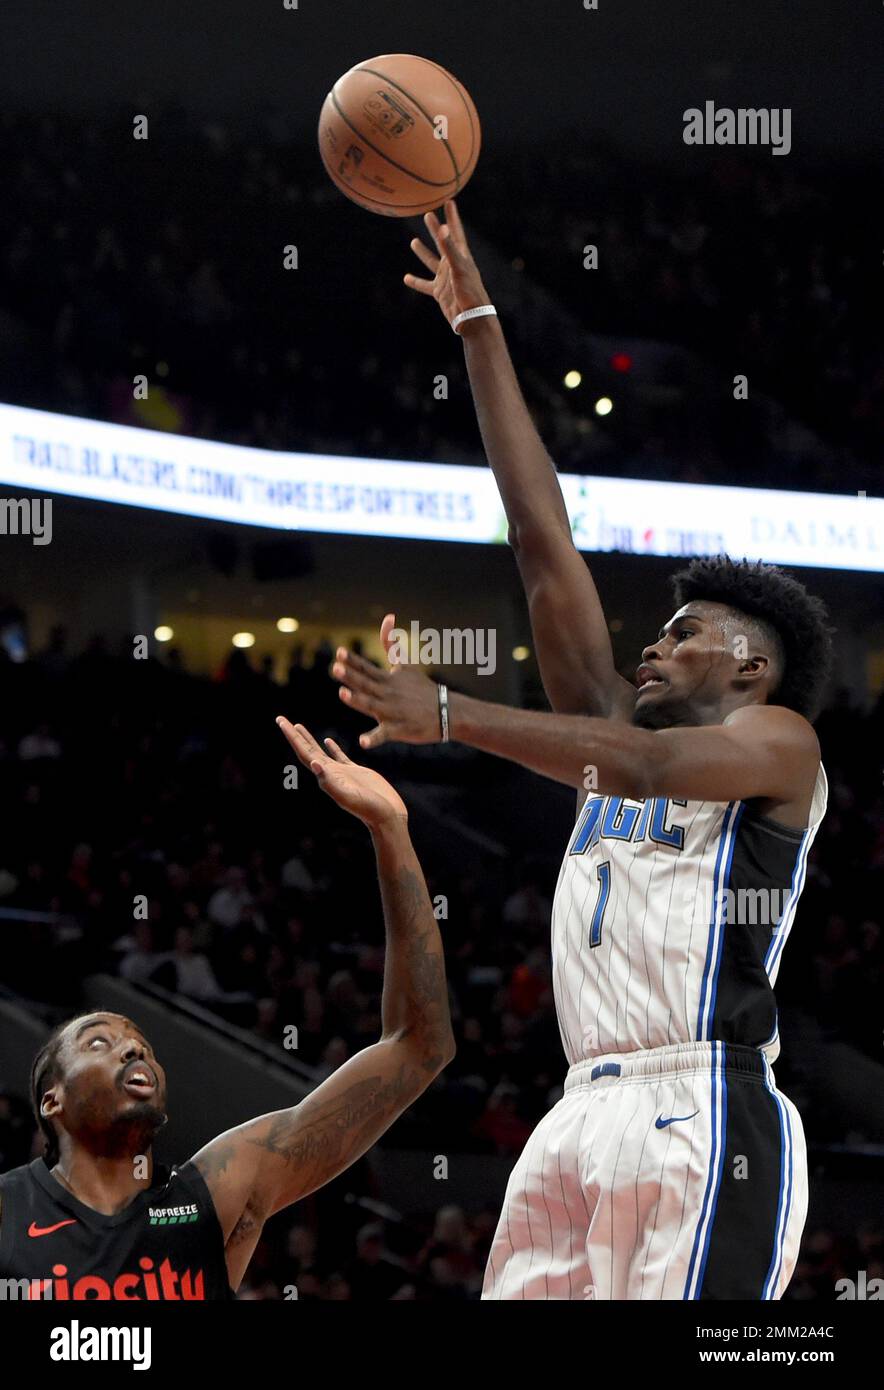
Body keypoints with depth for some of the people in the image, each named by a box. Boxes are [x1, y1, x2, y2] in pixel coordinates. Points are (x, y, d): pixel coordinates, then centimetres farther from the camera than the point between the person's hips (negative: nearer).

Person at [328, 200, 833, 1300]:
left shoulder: (778, 741, 6)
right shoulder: (617, 727, 24)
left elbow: (646, 766, -16)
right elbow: (544, 545, 22)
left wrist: (447, 715, -23)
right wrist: (479, 331, 20)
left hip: (706, 1121, -7)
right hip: (583, 1118, 7)